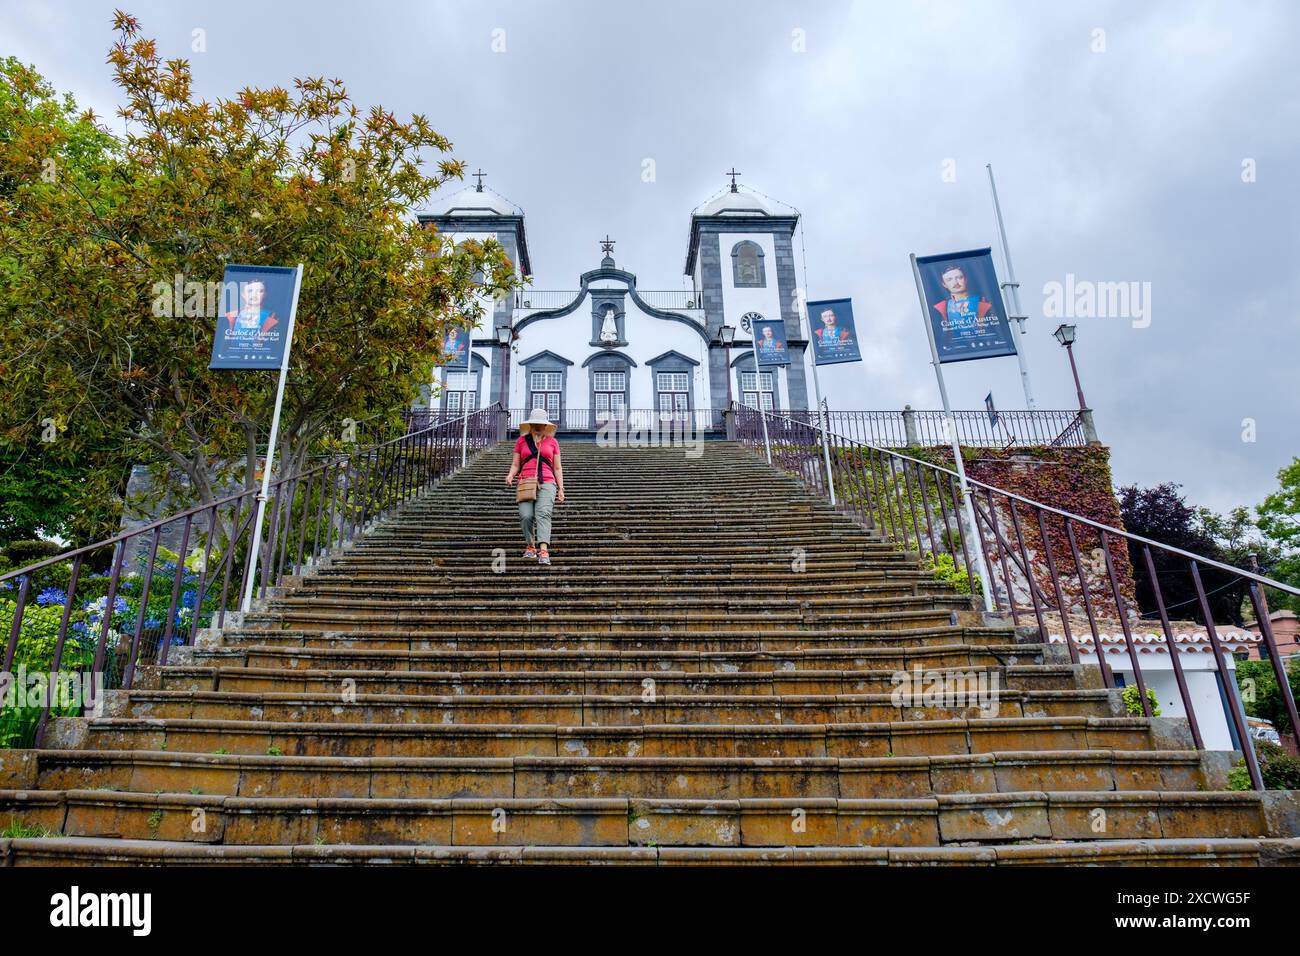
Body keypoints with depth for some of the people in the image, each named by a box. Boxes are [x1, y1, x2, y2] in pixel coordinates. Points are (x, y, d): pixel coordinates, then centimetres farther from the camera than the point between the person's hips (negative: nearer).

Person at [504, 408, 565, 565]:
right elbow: (515, 464, 15)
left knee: (543, 514, -21)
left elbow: (557, 468, 16)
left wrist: (561, 488, 8)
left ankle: (543, 551, -33)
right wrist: (510, 475, -7)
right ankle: (531, 546, 7)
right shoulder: (522, 441, 17)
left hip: (547, 483, -1)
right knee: (525, 516, -16)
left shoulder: (552, 442, 16)